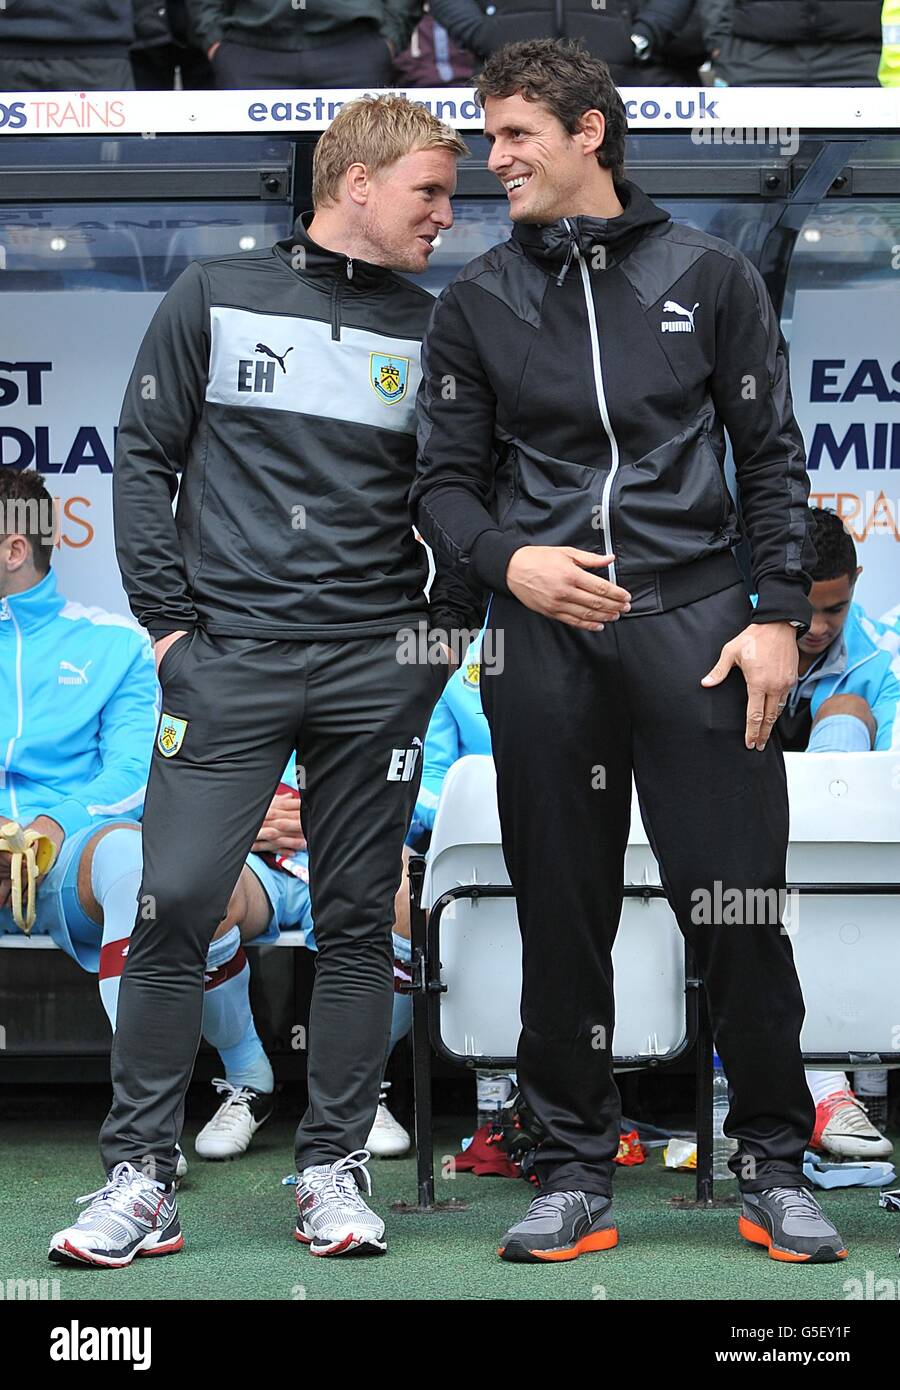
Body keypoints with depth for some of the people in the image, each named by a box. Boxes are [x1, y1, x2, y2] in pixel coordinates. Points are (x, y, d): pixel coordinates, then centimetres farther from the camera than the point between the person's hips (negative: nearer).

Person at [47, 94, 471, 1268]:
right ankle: (140, 1176, 3)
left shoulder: (430, 332, 11)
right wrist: (169, 621, -2)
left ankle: (334, 1169, 13)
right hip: (229, 659, -2)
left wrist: (441, 630, 3)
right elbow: (145, 460, 5)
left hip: (376, 666, 2)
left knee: (359, 920, 4)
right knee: (174, 908, -6)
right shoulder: (215, 298, 5)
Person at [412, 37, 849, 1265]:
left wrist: (780, 616, -2)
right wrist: (509, 562, -10)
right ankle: (576, 1175, 16)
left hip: (695, 621, -1)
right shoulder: (477, 302, 11)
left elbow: (773, 458, 8)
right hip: (545, 638, 2)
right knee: (562, 918, 5)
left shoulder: (710, 277, 8)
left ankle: (776, 1166, 12)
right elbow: (446, 482, 11)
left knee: (738, 907, -3)